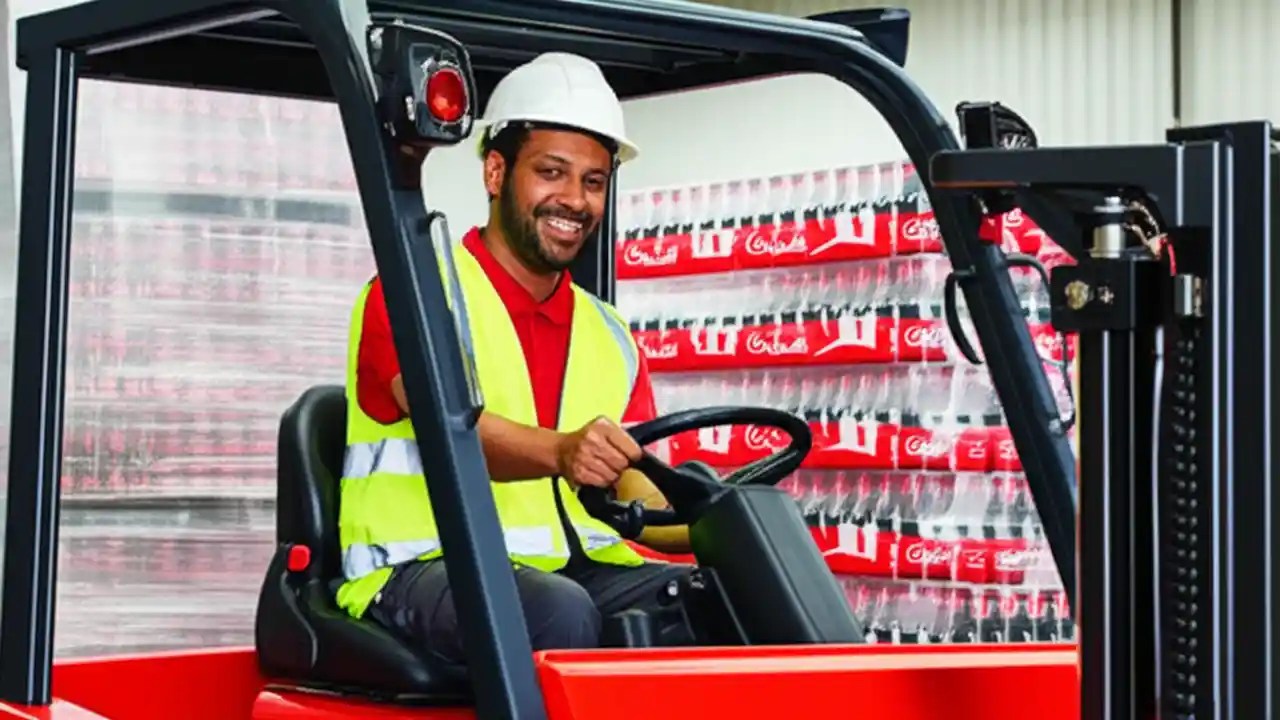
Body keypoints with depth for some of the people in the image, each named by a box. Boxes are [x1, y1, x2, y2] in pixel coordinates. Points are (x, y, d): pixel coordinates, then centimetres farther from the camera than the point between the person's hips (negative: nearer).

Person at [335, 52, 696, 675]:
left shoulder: (609, 337, 19)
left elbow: (637, 497, 10)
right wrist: (559, 453, -42)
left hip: (578, 573, 6)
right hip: (421, 574, -6)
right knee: (559, 612, -36)